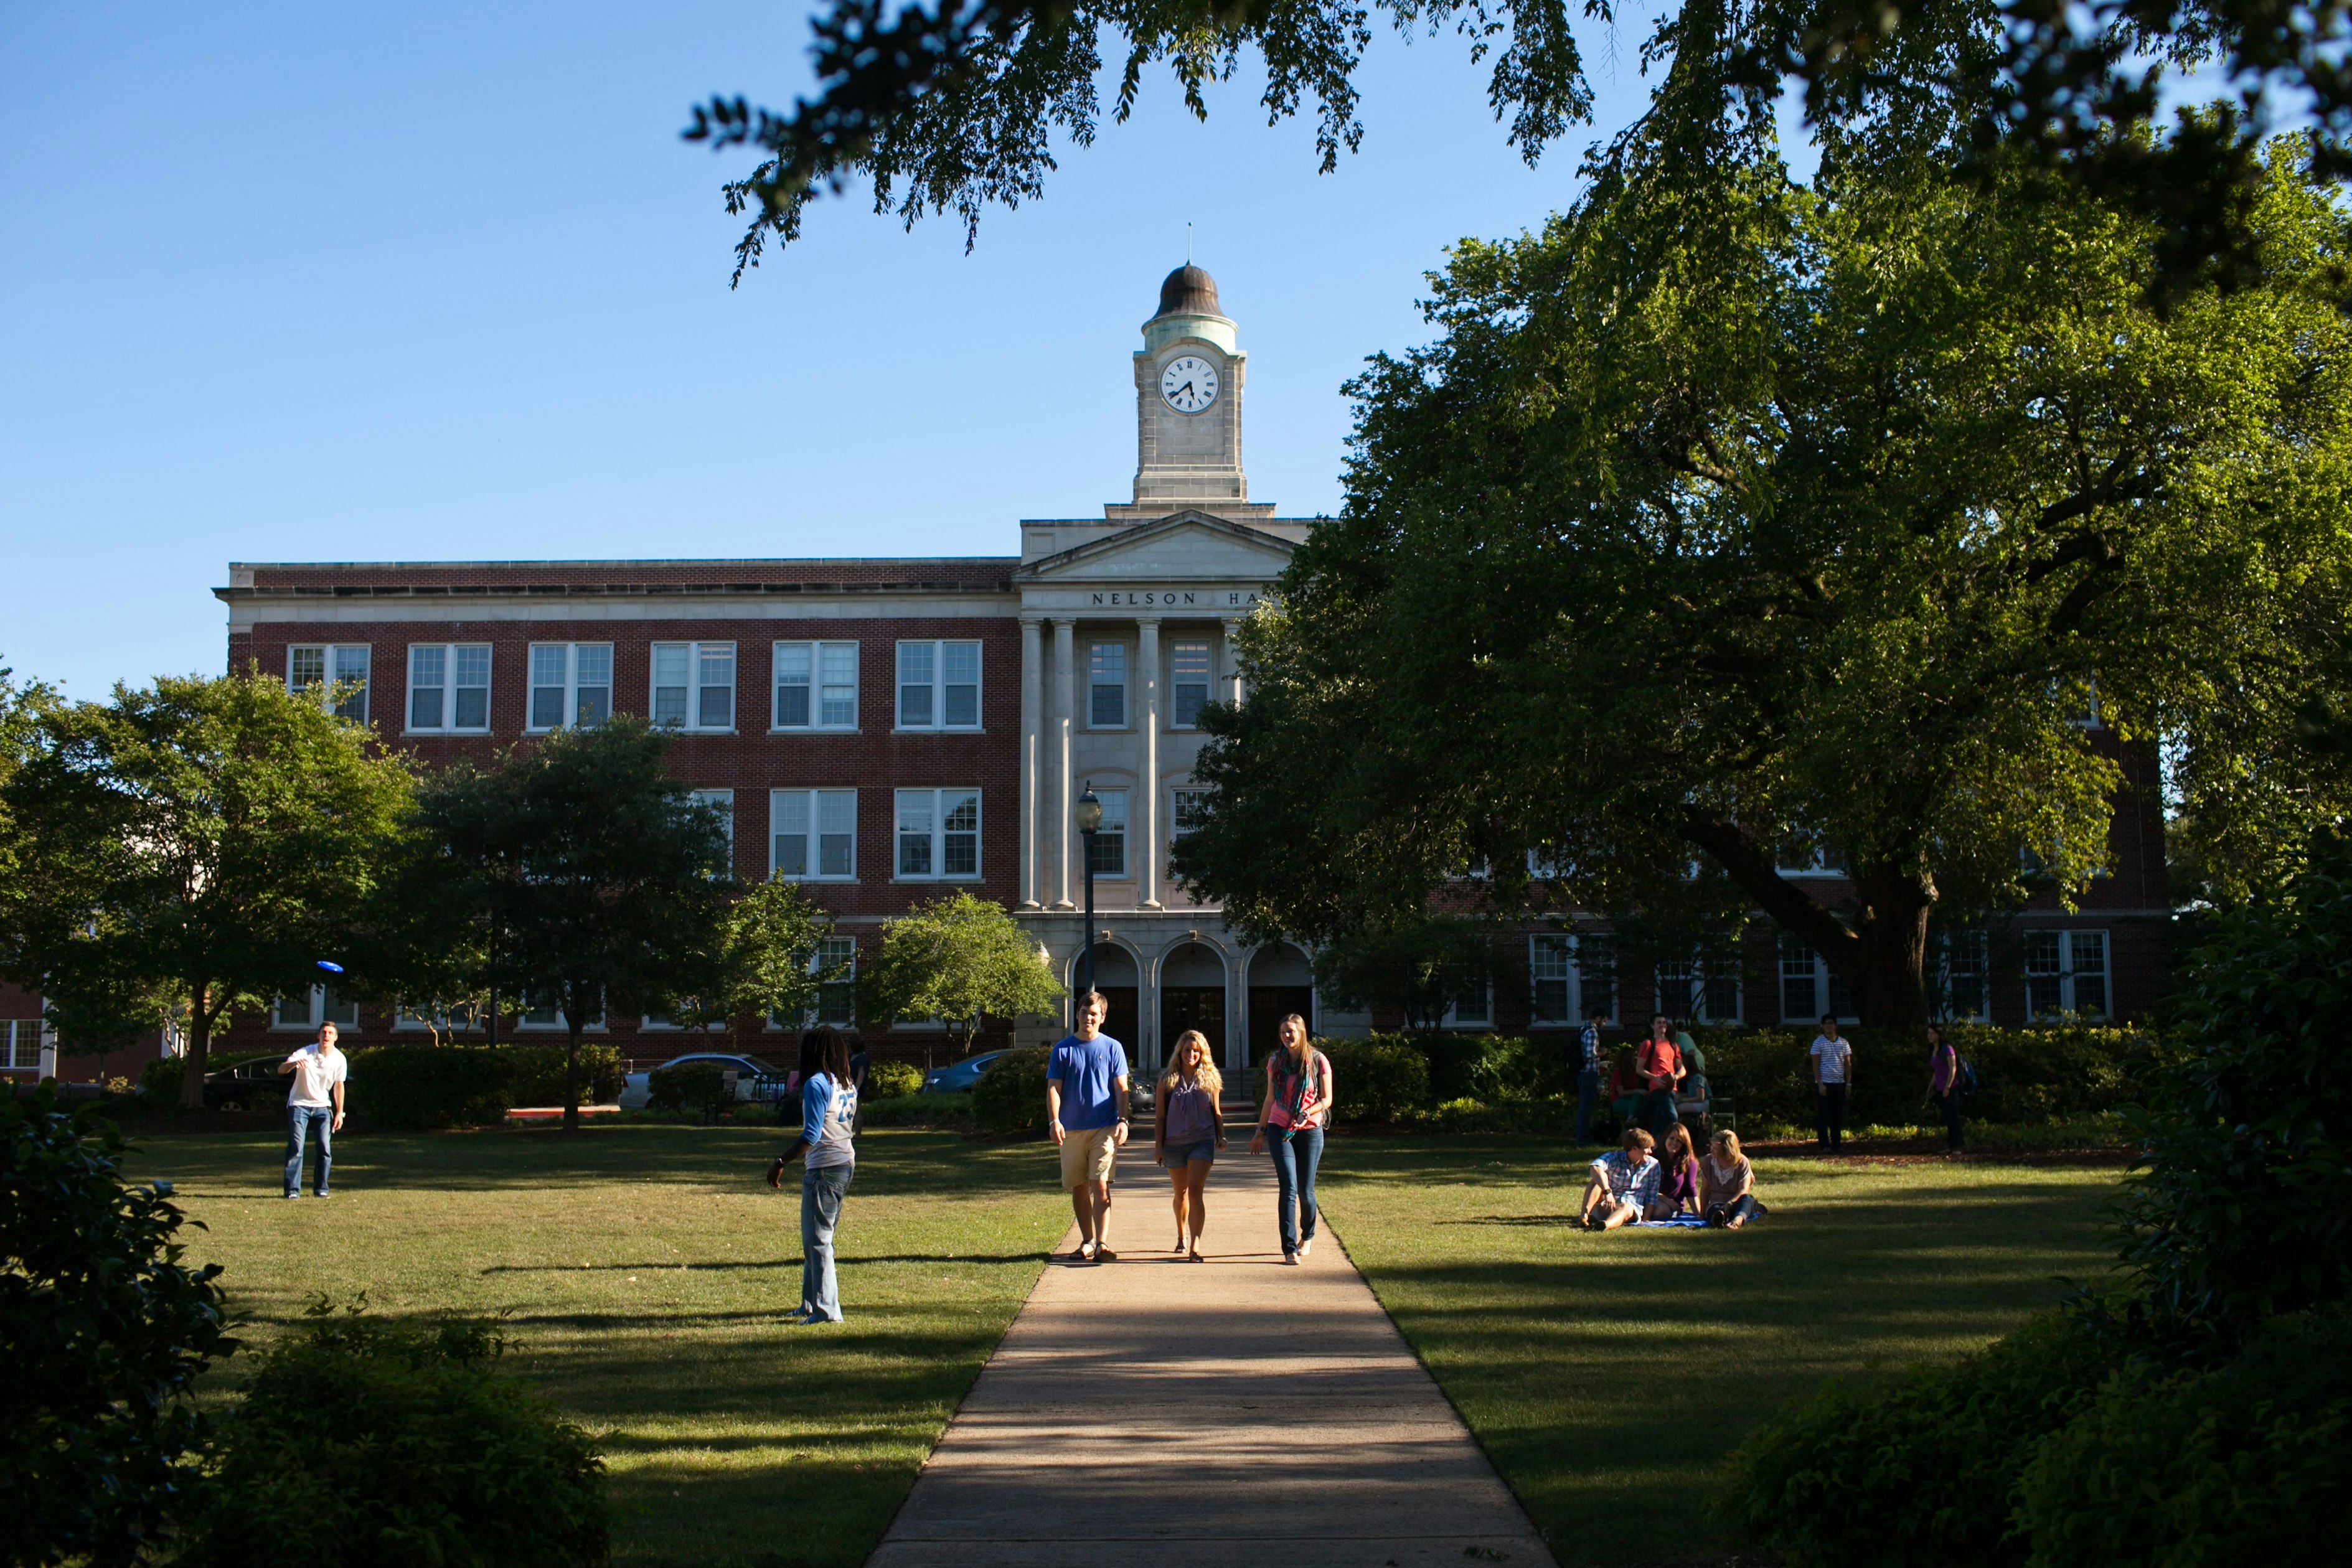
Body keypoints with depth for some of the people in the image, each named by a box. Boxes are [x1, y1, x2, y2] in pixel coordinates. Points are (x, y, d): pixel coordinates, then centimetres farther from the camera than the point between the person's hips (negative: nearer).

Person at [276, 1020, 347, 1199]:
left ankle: (321, 1188, 9)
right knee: (296, 1148, -9)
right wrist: (294, 1064, -49)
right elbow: (281, 1069, -26)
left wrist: (339, 1113, 6)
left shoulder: (340, 1059, -5)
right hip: (299, 1105, -3)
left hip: (323, 1107, 3)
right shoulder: (306, 1053, -16)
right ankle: (292, 1189, -4)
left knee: (326, 1148, -3)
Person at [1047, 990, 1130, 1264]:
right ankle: (1087, 1241, 21)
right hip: (1071, 1129, 2)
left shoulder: (1113, 1048, 5)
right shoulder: (1063, 1049, 6)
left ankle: (1102, 1243, -13)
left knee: (1100, 1185, -11)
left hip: (1104, 1127, -2)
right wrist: (1054, 1121, -11)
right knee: (1079, 1187, 8)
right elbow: (1054, 1088, 2)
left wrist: (1122, 1121, -9)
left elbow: (1121, 1088, 4)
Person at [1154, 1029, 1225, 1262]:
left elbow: (1216, 1112, 13)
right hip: (1174, 1143, 2)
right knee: (1181, 1193, 14)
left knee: (1195, 1190, -15)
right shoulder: (1167, 1080, 2)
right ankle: (1181, 1238, 36)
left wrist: (1221, 1136, 3)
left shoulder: (1210, 1078, 4)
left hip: (1202, 1140, -1)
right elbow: (1159, 1116, 3)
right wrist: (1158, 1146, -1)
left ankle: (1195, 1247, -20)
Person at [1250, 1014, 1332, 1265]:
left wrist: (1307, 1113, -19)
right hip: (1280, 1129, 1)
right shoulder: (1276, 1061, 7)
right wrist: (1260, 1131, 15)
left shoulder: (1318, 1060, -2)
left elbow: (1326, 1099, -1)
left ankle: (1307, 1236, 30)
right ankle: (1290, 1248, -10)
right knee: (1288, 1188, -11)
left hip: (1309, 1130, -1)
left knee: (1305, 1190, 2)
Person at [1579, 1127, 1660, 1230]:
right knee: (1599, 1179, -27)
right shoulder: (1615, 1157, -6)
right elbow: (1596, 1167, -29)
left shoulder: (1653, 1165, 5)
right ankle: (1584, 1216, -47)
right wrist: (1607, 1191, -43)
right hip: (1605, 1206, 0)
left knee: (1626, 1208, -38)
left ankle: (1605, 1225, -72)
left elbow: (1652, 1197, 9)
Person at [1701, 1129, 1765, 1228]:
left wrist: (1729, 1204, -33)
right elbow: (1705, 1190, 5)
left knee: (1747, 1198, -38)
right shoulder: (1707, 1162, 1)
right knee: (1715, 1210, -38)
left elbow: (1744, 1190, -17)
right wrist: (1702, 1213, -2)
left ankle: (1738, 1220, -73)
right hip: (1716, 1204, 1)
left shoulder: (1742, 1162, -6)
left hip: (1736, 1202, -1)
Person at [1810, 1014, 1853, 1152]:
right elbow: (1815, 1065, -4)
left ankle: (1837, 1144, 12)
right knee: (1824, 1116, -3)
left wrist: (1849, 1083, 3)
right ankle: (1825, 1145, 0)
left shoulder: (1843, 1043, 10)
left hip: (1839, 1084, 4)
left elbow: (1848, 1064, 12)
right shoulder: (1819, 1043, -1)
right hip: (1824, 1084, -4)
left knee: (1838, 1116, 6)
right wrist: (1820, 1084, -11)